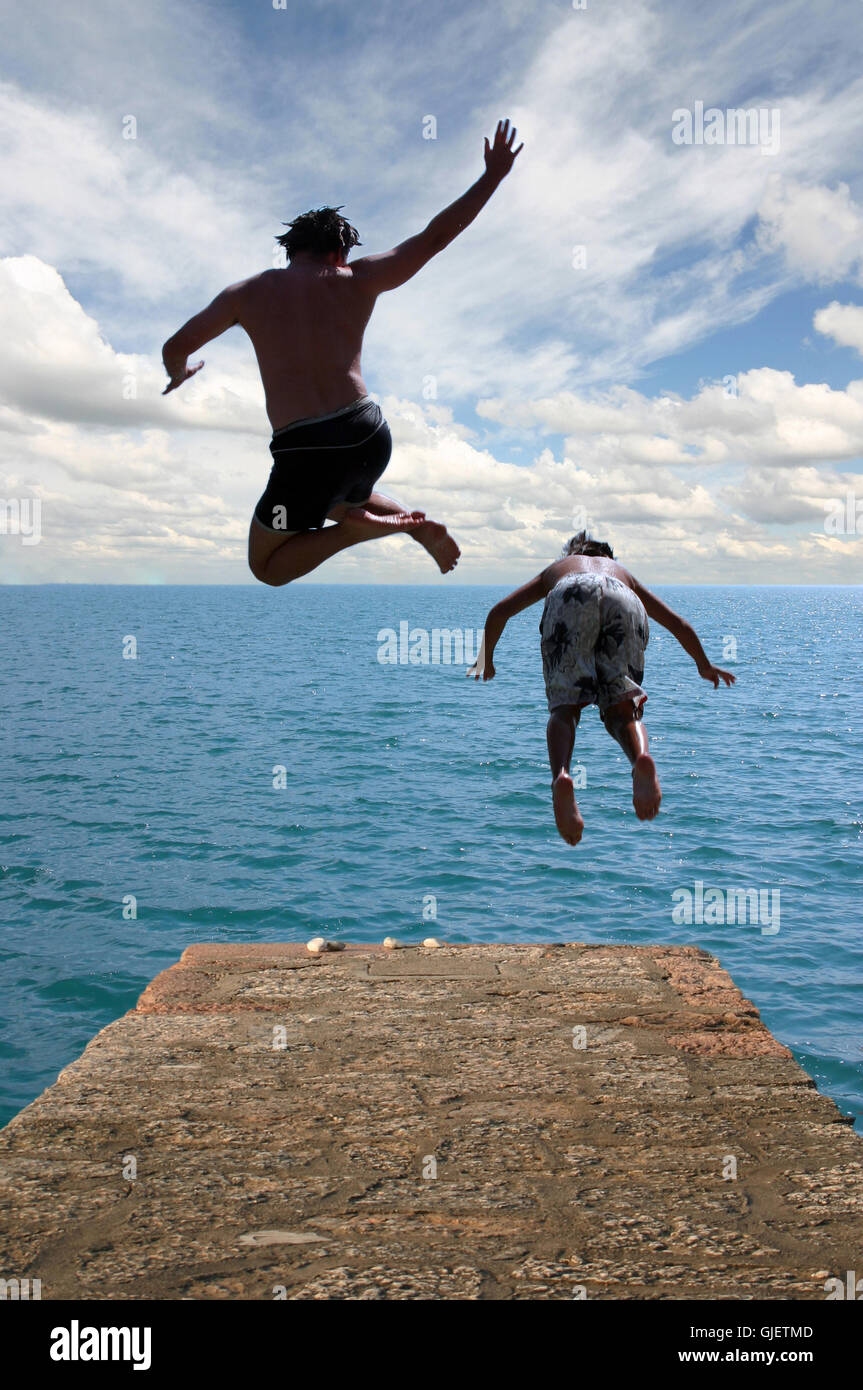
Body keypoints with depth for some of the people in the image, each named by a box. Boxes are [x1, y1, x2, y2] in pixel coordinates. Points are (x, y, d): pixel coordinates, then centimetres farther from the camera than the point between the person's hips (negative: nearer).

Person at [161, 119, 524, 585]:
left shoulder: (246, 293, 7)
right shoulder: (356, 281, 7)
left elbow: (175, 348, 14)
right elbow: (436, 236, 9)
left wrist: (178, 373, 38)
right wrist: (493, 175, 19)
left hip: (306, 450, -4)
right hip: (371, 434, 4)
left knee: (267, 567, 16)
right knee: (339, 496, 41)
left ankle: (360, 527, -7)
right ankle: (417, 524, 15)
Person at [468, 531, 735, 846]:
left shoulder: (556, 569, 43)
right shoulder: (623, 571, 46)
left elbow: (498, 612, 35)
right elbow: (679, 624, 46)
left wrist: (486, 660, 50)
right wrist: (705, 667, 60)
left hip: (570, 596, -1)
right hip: (623, 601, 1)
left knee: (565, 705, 1)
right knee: (623, 708, 4)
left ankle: (560, 775, -30)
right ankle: (641, 758, -30)